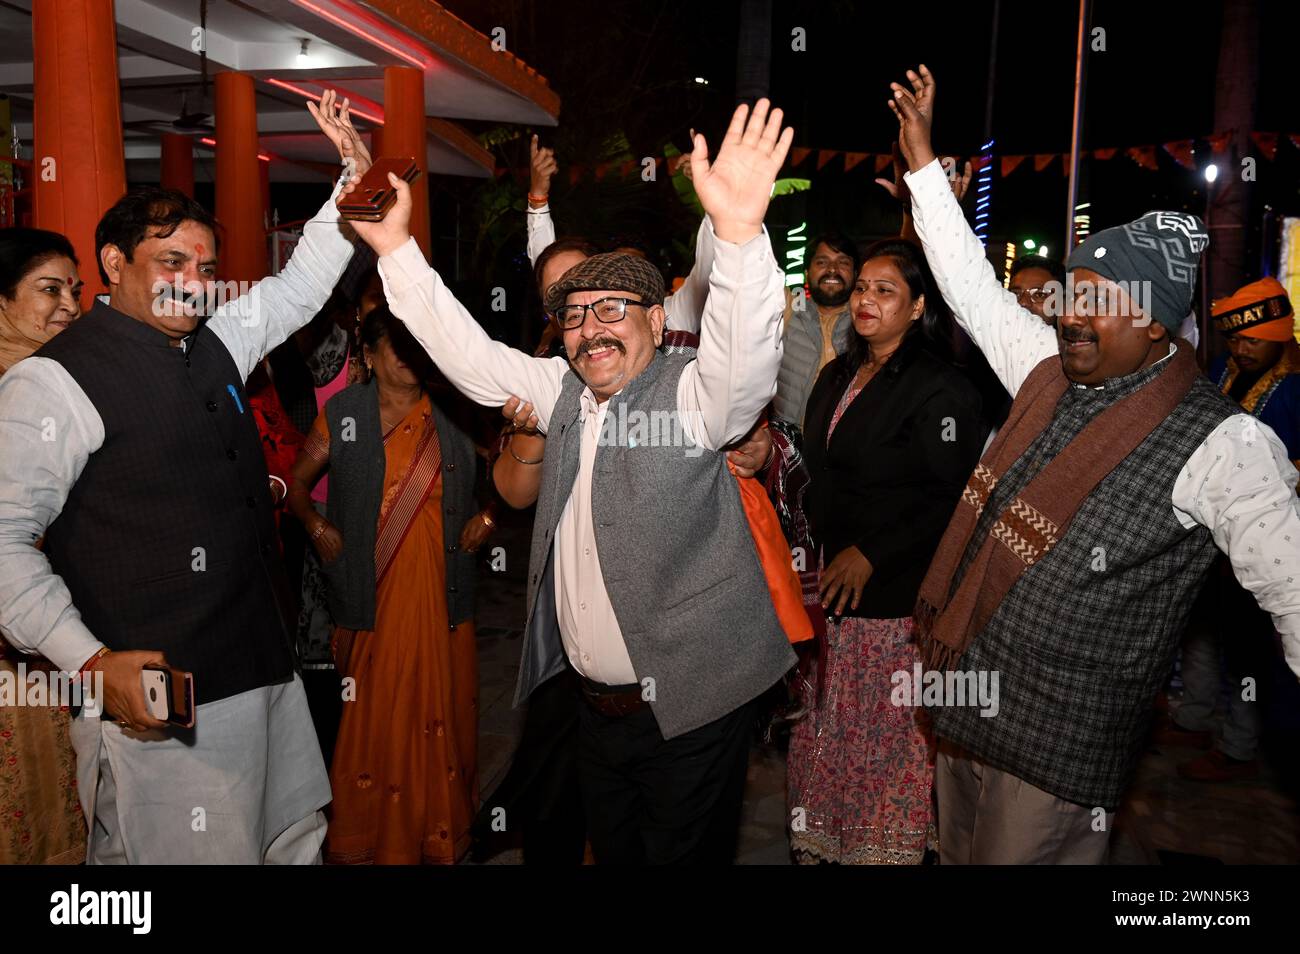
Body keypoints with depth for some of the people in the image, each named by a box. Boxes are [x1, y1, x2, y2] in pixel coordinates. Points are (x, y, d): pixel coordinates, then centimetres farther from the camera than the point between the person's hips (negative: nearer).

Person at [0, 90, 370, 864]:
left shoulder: (217, 344, 11)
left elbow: (302, 283, 22)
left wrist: (354, 172, 14)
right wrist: (94, 663, -20)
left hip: (267, 670, 8)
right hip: (157, 700, -7)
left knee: (296, 841, 16)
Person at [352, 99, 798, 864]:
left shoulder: (691, 394, -13)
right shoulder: (563, 392, 5)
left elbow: (746, 363, -33)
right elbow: (466, 352, 7)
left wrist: (738, 228, -48)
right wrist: (395, 246, -2)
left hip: (689, 708, -6)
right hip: (600, 704, 6)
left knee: (685, 855, 9)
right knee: (615, 853, 21)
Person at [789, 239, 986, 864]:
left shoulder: (938, 389, -12)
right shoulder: (838, 377, 12)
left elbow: (953, 499, -16)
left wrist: (869, 555, -17)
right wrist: (815, 544, 10)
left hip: (894, 597, -7)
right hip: (831, 588, 7)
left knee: (886, 736, 5)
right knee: (825, 729, 15)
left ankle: (886, 843, 24)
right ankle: (821, 842, 32)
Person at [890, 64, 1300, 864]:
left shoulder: (1220, 444, -17)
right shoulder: (1052, 373, 2)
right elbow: (973, 285, 10)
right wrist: (921, 156, 12)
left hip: (1057, 751, -6)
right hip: (964, 708, 7)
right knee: (959, 854, 22)